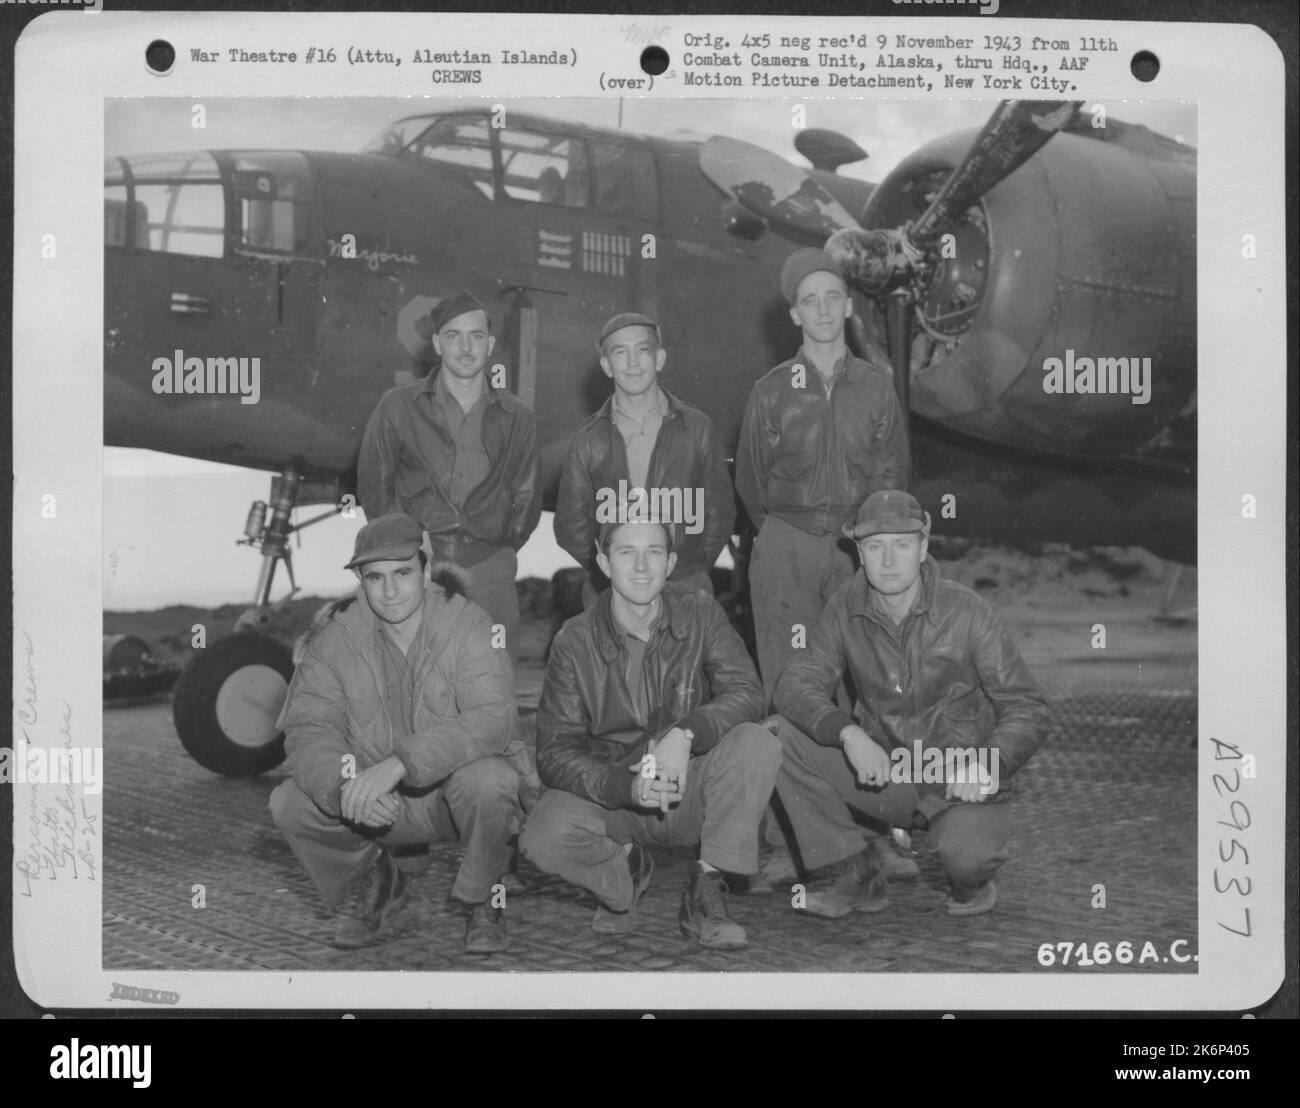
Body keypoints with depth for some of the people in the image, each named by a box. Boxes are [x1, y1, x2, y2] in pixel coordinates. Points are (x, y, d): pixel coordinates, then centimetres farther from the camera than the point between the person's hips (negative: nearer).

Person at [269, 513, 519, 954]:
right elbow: (308, 729, -15)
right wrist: (344, 788, -38)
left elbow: (492, 717, -29)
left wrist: (399, 763, -41)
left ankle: (481, 898, -2)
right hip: (376, 805, 3)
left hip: (451, 792, -2)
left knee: (490, 779, -35)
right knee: (288, 803, -20)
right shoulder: (334, 635, -7)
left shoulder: (466, 624, -15)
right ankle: (370, 884, 10)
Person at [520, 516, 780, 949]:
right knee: (542, 837, -30)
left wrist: (685, 732, -37)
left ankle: (705, 892, -12)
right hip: (609, 793, -1)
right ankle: (625, 869, 6)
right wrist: (627, 786, -31)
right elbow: (555, 753, -12)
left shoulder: (700, 615, -5)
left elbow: (746, 693, -17)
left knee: (756, 743, -28)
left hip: (690, 792, 1)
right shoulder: (575, 641, -9)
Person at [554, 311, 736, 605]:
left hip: (686, 589, 0)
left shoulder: (696, 429, 2)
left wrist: (697, 570, 2)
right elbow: (570, 524, 9)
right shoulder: (588, 440, 3)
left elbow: (720, 510, 8)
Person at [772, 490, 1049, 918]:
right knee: (782, 736, -19)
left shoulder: (966, 611, -13)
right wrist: (849, 733, -31)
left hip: (961, 781, -3)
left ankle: (971, 882, 7)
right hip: (883, 772, 3)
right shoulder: (847, 606, -5)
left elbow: (1026, 709, -10)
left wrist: (988, 765, -30)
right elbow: (797, 684, -12)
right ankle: (858, 871, -4)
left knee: (966, 856, -34)